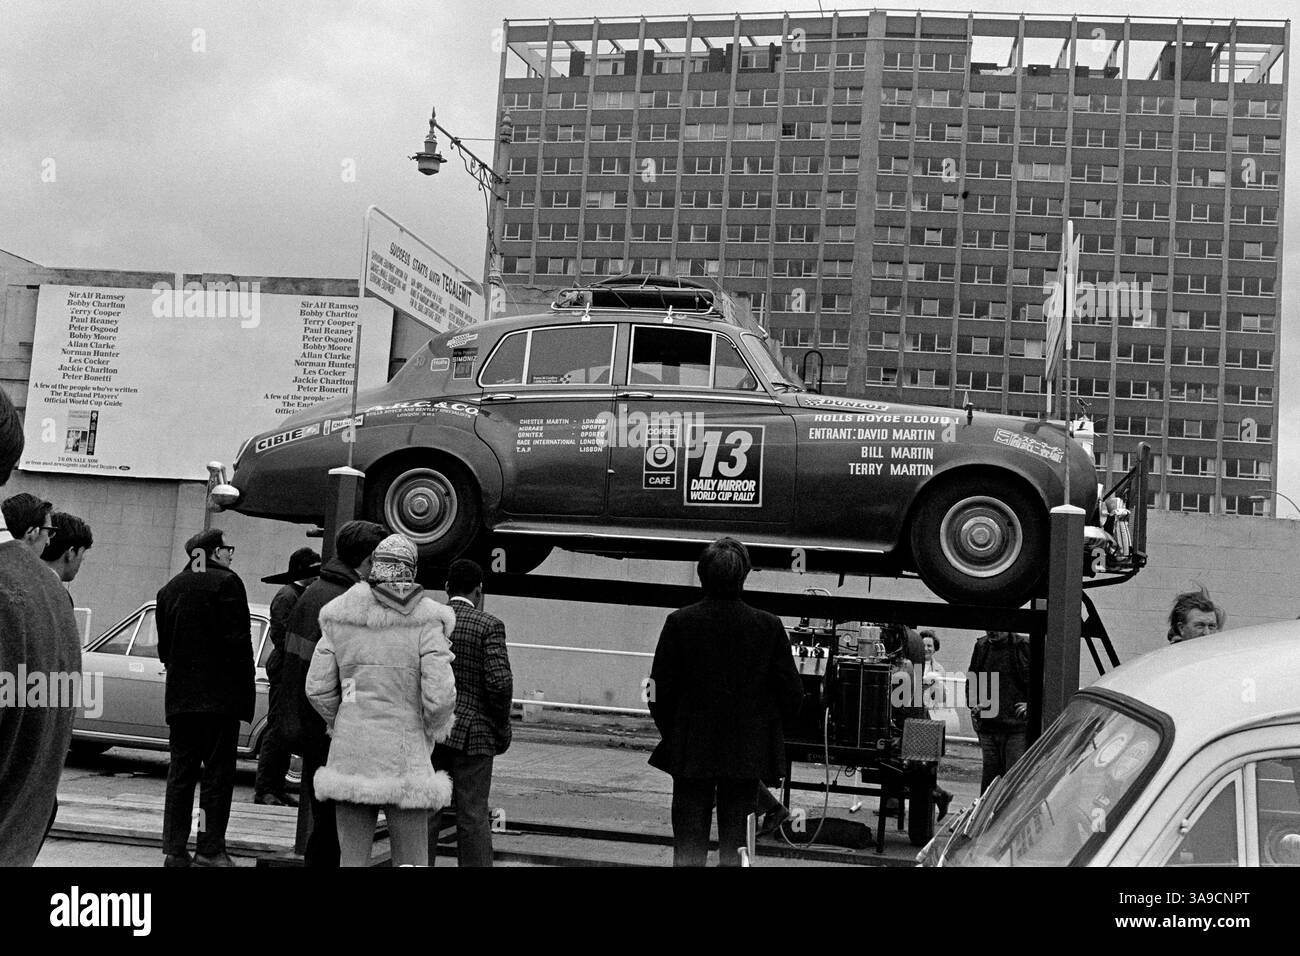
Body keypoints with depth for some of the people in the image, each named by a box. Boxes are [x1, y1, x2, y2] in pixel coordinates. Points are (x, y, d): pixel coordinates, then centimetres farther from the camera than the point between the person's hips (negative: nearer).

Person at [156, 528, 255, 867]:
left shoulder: (169, 589, 12)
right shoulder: (226, 582, -8)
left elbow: (163, 646, 14)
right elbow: (237, 640, -12)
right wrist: (247, 686, -7)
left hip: (180, 695, 6)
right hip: (220, 695, -6)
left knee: (180, 774, 10)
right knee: (217, 774, 0)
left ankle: (175, 850, 11)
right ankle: (210, 850, -1)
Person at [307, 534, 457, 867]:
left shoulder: (340, 618, 3)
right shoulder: (424, 622, -7)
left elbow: (317, 688, 2)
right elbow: (439, 696, -12)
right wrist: (429, 736, 6)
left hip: (350, 756, 3)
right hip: (404, 758, -3)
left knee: (352, 857, 9)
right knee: (411, 859, 5)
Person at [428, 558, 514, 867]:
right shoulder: (489, 625, -9)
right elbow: (499, 682, -16)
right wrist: (502, 727, -3)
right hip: (472, 733, -3)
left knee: (425, 813, 9)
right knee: (472, 817, 4)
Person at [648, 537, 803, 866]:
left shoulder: (679, 623, -10)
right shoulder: (769, 626, -10)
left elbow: (660, 691, -6)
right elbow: (791, 694, -5)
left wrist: (671, 735, 10)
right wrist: (770, 728, 12)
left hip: (691, 752, 0)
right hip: (747, 753, 1)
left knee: (689, 845, 9)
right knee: (735, 843, 11)